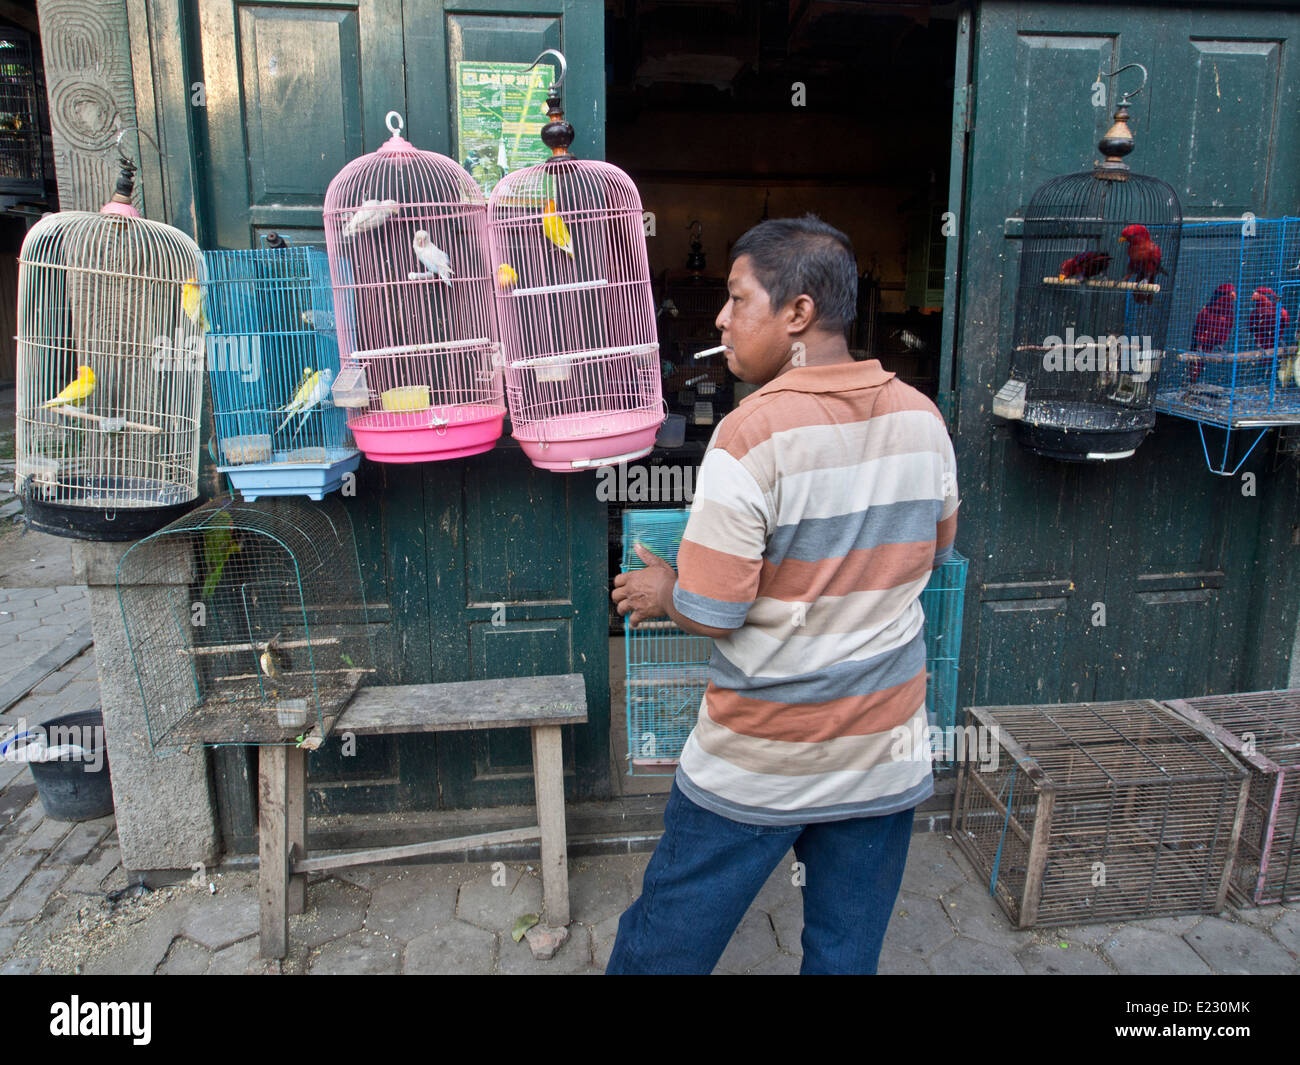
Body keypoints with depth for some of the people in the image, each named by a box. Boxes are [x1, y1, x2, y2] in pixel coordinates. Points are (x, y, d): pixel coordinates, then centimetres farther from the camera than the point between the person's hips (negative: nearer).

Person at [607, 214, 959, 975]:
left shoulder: (753, 434, -21)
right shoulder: (923, 418, -2)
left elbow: (712, 614, -20)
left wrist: (663, 591, 0)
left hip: (761, 762, -5)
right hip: (886, 752, 6)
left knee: (666, 942, 16)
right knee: (848, 952, 20)